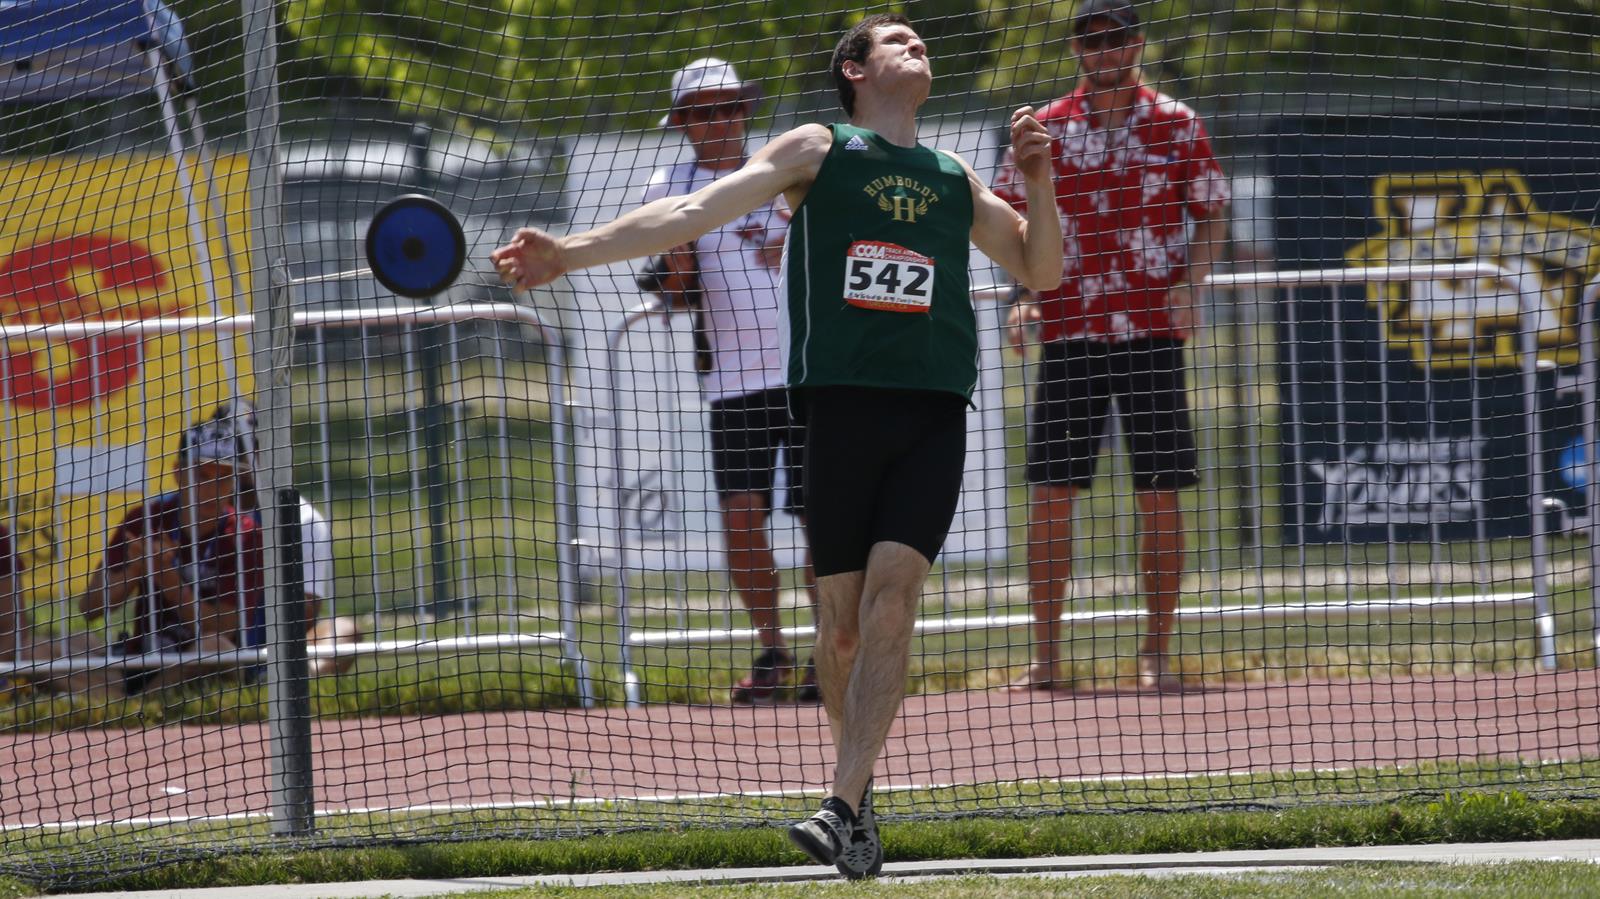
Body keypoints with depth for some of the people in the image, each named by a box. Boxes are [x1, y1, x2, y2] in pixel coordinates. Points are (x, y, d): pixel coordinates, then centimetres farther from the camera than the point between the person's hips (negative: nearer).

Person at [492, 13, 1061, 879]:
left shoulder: (957, 182, 20)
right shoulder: (818, 153, 11)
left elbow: (1041, 270, 29)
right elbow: (691, 212, 3)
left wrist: (1038, 181, 11)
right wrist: (569, 252, -7)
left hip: (933, 414, 1)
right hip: (842, 404, -1)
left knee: (893, 591, -15)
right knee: (843, 613, -1)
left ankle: (843, 808, -21)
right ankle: (859, 793, 19)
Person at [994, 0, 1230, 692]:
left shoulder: (1176, 126, 4)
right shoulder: (1044, 130, 8)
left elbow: (1211, 219, 7)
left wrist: (1188, 285, -10)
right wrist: (1025, 294, -3)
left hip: (1152, 331, -1)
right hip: (1068, 333, 1)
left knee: (1160, 496, -2)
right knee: (1050, 494, -2)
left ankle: (1155, 652, 5)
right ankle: (1045, 656, 4)